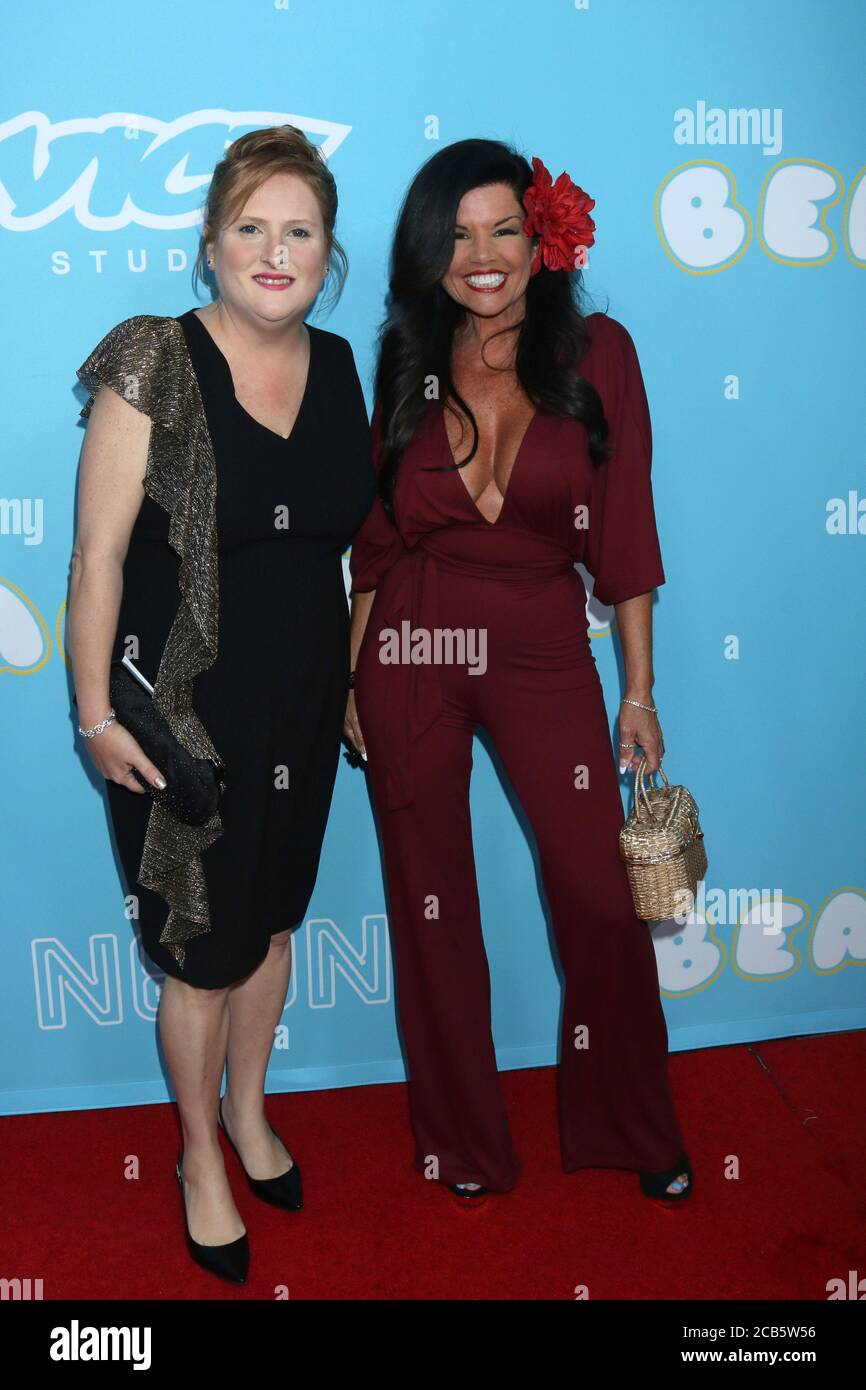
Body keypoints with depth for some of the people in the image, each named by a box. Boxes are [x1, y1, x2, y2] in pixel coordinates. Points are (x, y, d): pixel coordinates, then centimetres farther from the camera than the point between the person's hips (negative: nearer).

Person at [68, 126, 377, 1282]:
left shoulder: (339, 367, 3)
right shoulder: (153, 366, -13)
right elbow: (98, 555, -12)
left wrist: (353, 681, 12)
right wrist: (97, 716, -13)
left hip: (305, 701, 5)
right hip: (185, 707, -4)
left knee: (272, 920, 20)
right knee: (203, 948, 8)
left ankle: (248, 1109, 45)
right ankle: (200, 1153, 34)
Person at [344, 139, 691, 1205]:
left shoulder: (596, 353, -2)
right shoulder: (405, 364, 3)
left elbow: (623, 534, -2)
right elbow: (377, 542, 7)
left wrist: (639, 691, -1)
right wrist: (350, 677, 6)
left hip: (543, 651, -1)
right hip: (411, 656, 2)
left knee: (601, 897, 1)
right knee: (431, 904, 10)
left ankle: (632, 1128, 28)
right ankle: (462, 1141, 31)